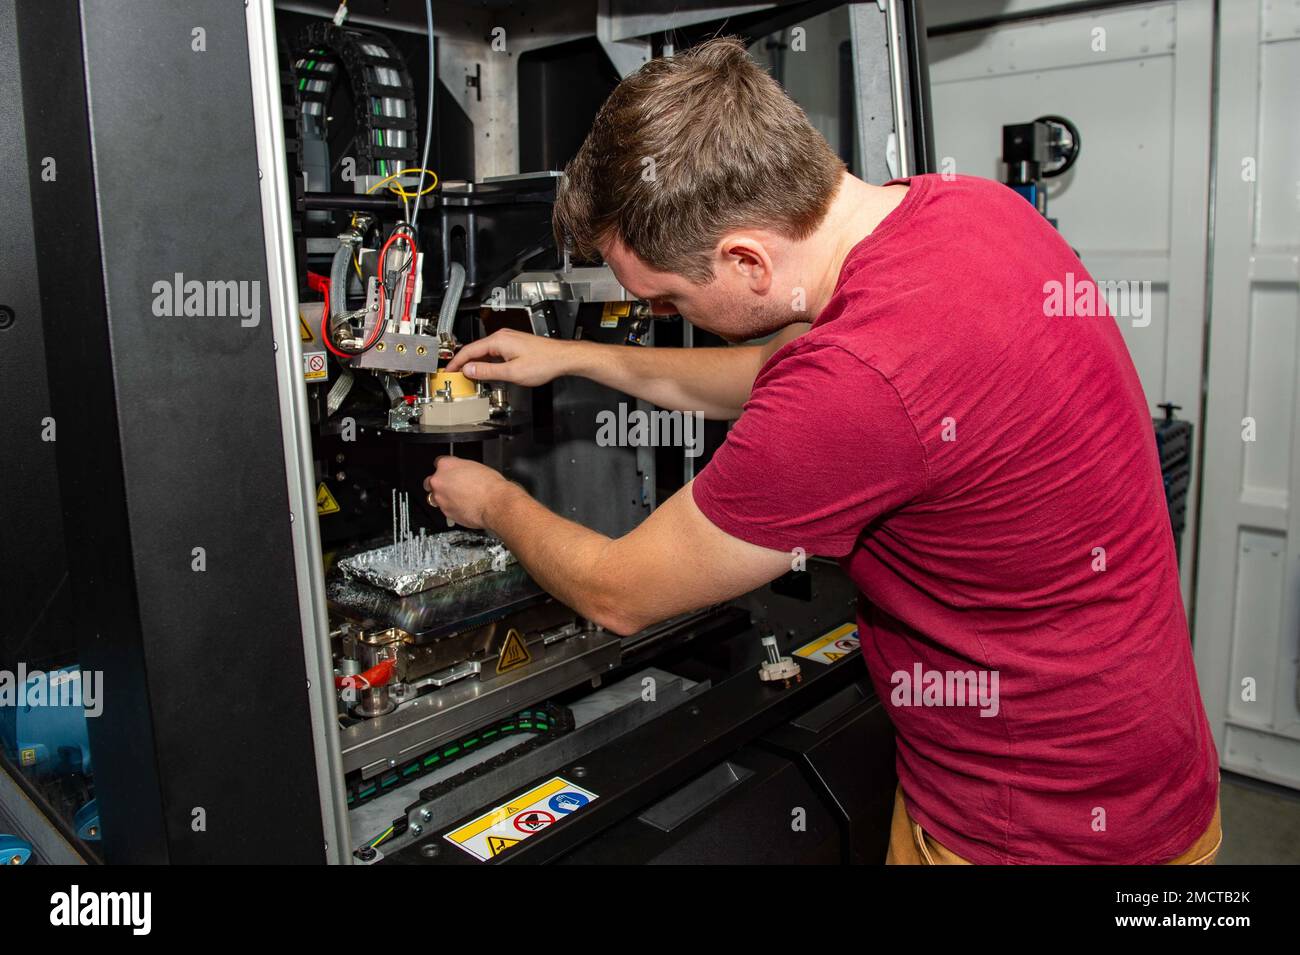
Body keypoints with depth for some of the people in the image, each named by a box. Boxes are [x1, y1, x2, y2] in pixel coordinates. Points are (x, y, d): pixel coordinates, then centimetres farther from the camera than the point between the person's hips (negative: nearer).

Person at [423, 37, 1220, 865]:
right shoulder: (973, 206, -7)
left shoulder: (855, 383, -35)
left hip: (1040, 833, -8)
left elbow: (618, 597, -17)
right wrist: (576, 356, 15)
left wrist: (496, 503, 3)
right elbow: (776, 378, 11)